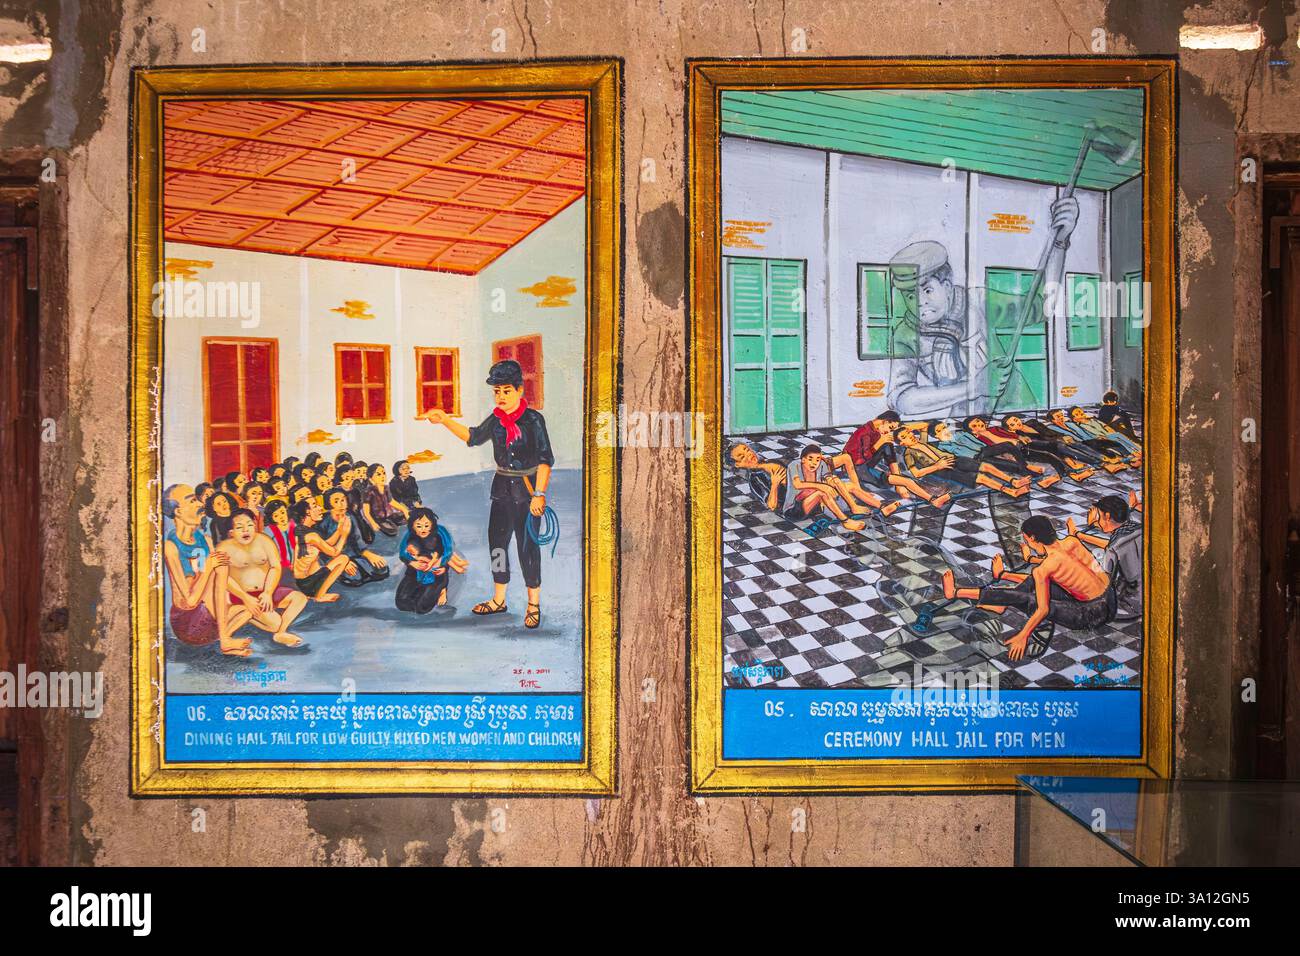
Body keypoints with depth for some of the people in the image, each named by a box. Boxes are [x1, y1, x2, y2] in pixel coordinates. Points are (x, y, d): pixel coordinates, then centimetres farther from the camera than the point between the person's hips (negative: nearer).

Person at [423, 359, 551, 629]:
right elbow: (473, 437, 21)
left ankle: (534, 604, 10)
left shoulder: (533, 419, -12)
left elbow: (545, 459, -14)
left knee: (527, 545, -2)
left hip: (527, 488, -6)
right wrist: (445, 420, 9)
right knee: (497, 541, 12)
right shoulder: (496, 420, 5)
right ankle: (499, 600, 26)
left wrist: (539, 494, -19)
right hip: (502, 487, 7)